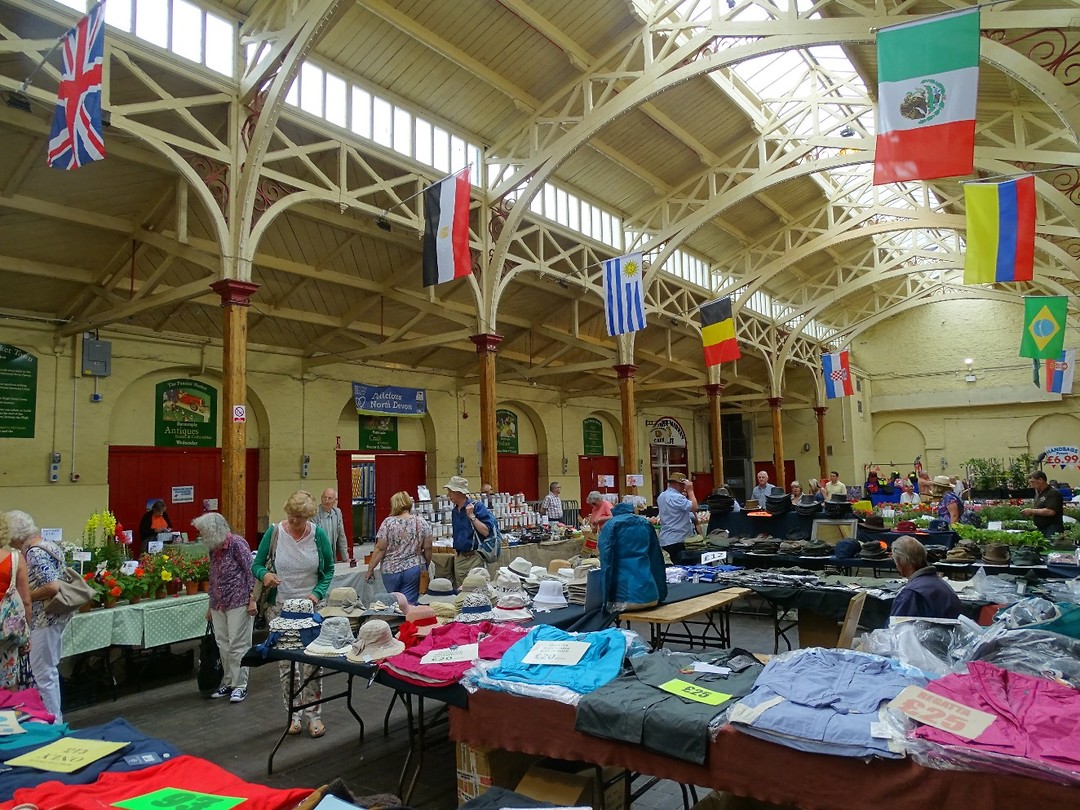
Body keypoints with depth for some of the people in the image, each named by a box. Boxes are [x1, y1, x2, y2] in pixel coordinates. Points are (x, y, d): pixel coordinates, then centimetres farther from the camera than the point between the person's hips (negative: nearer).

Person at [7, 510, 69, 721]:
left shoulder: (35, 553, -19)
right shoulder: (47, 545, 10)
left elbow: (52, 587, -27)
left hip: (44, 619, -10)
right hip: (54, 617, 10)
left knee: (43, 673, 0)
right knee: (49, 669, 19)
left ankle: (52, 721, 9)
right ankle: (56, 718, 29)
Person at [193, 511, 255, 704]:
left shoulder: (237, 543, -11)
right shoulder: (214, 549, 12)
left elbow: (250, 571, -13)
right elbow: (213, 578, 19)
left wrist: (252, 599, -16)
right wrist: (211, 605, 22)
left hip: (238, 602, -7)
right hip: (219, 604, 7)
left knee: (237, 645, -3)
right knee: (223, 645, 8)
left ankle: (240, 685, 5)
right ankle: (229, 682, 19)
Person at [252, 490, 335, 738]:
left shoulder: (318, 535, -6)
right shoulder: (274, 533, -6)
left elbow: (329, 569, 5)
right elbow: (256, 564, 3)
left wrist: (318, 593, -9)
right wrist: (264, 574, -20)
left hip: (310, 606, -1)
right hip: (280, 606, 1)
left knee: (312, 663, -1)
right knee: (284, 663, 5)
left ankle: (313, 714, 13)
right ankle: (293, 713, 20)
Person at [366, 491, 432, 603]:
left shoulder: (388, 523, -6)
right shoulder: (421, 522, 0)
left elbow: (380, 549, -8)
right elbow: (427, 548, 1)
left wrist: (370, 568, 0)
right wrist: (426, 566, 14)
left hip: (391, 570, 0)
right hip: (414, 569, 1)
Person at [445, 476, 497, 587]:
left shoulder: (477, 506, -11)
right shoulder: (454, 511, 11)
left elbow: (486, 532, -19)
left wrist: (472, 516, -20)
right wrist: (455, 557, 17)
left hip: (475, 557, -7)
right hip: (459, 558, 7)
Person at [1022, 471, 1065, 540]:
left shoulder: (1053, 493, -12)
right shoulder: (1038, 493, 16)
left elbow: (1050, 512, -24)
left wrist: (1032, 511, -16)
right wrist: (1029, 513, 5)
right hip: (1040, 529, 8)